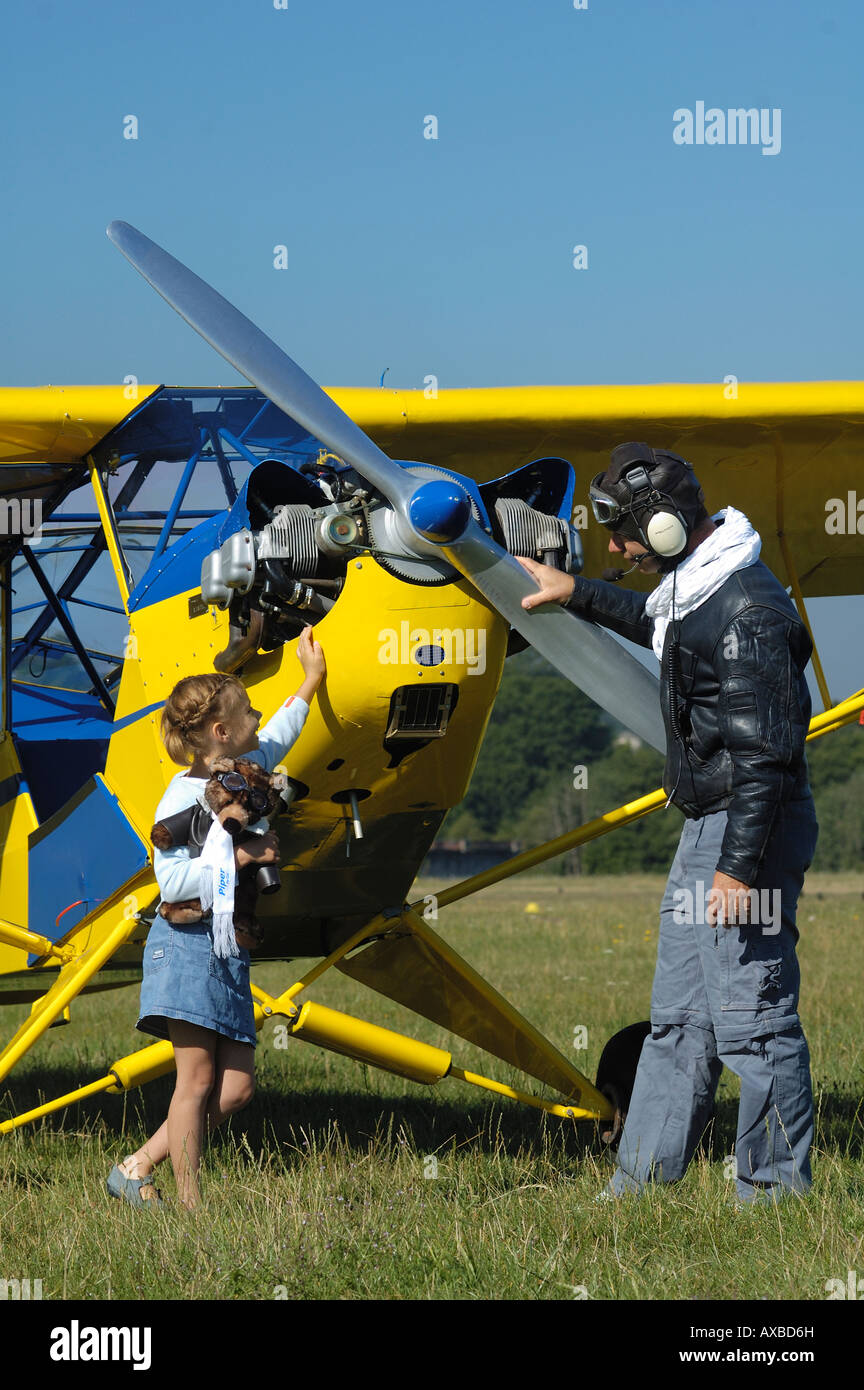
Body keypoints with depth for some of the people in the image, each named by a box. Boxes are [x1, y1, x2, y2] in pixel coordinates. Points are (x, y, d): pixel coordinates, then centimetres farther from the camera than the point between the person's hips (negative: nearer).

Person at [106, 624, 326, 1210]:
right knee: (198, 1080, -8)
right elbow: (171, 879, -21)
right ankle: (190, 1206, -4)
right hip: (188, 946, -8)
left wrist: (312, 679, 44)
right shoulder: (184, 794, -11)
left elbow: (277, 735, 37)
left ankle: (137, 1169, 11)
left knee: (236, 1087, 2)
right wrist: (240, 856, -17)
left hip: (230, 952, 8)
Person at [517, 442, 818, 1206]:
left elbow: (763, 753, -25)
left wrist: (738, 869, -25)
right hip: (707, 825, 11)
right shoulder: (691, 584, 10)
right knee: (679, 1016, 14)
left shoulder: (745, 609, -22)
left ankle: (776, 1193, 0)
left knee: (751, 1015, -7)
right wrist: (577, 595, 43)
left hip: (754, 828, -11)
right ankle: (640, 1184, 20)